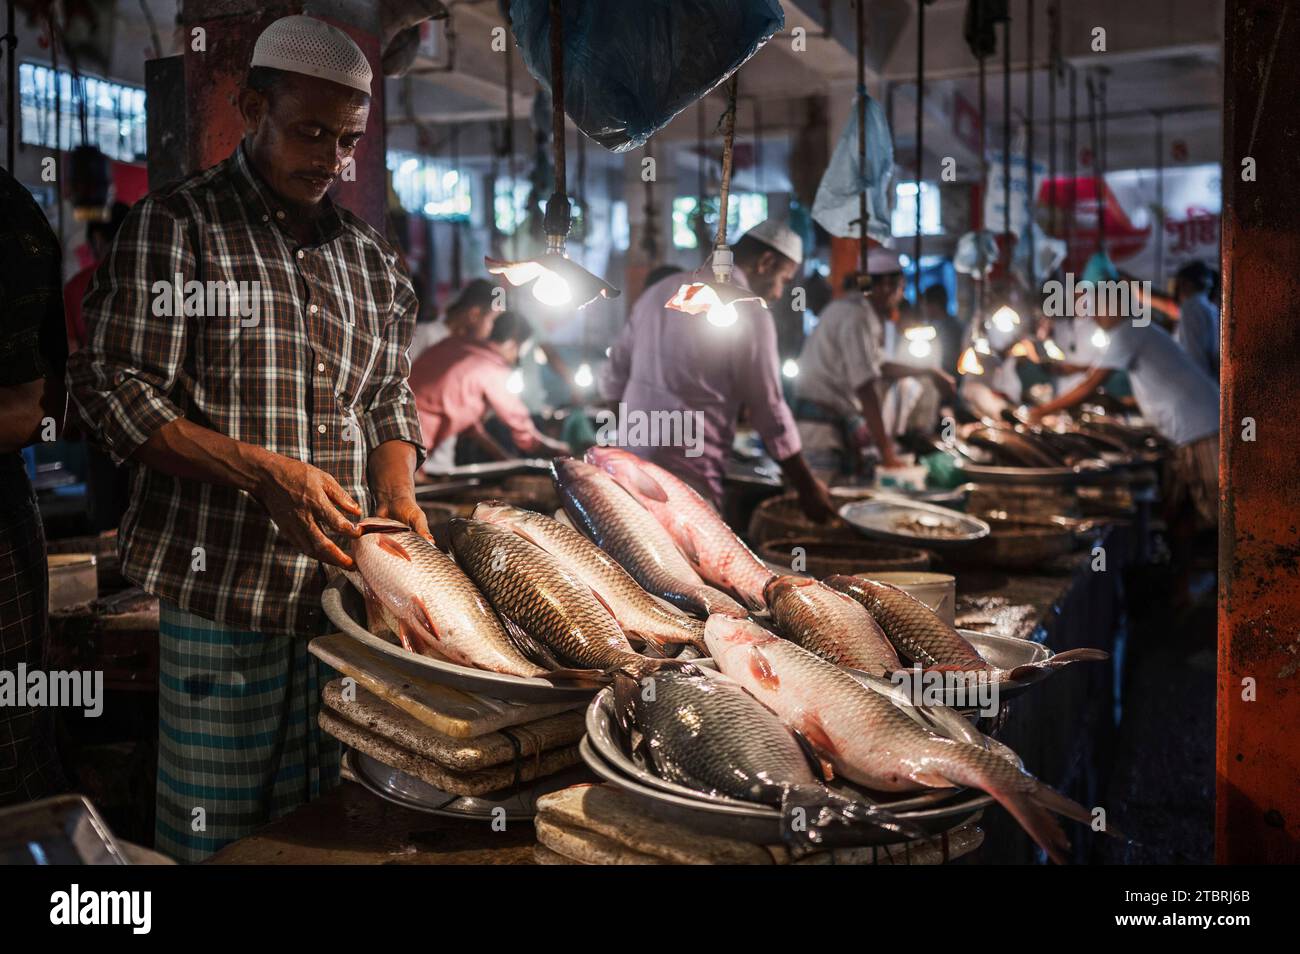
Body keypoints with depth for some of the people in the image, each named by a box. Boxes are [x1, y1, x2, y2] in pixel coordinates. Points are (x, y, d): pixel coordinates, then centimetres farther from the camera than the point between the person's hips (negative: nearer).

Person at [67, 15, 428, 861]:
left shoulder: (368, 252, 14)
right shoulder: (178, 223, -2)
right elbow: (114, 388, -9)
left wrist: (398, 491, -2)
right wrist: (261, 471, -20)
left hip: (342, 577, 5)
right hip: (220, 583, -5)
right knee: (213, 825, 4)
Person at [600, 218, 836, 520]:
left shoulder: (660, 289, 13)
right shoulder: (747, 311, -8)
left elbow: (612, 380, 14)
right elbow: (768, 409, -6)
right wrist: (807, 487, 4)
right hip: (685, 476, -8)